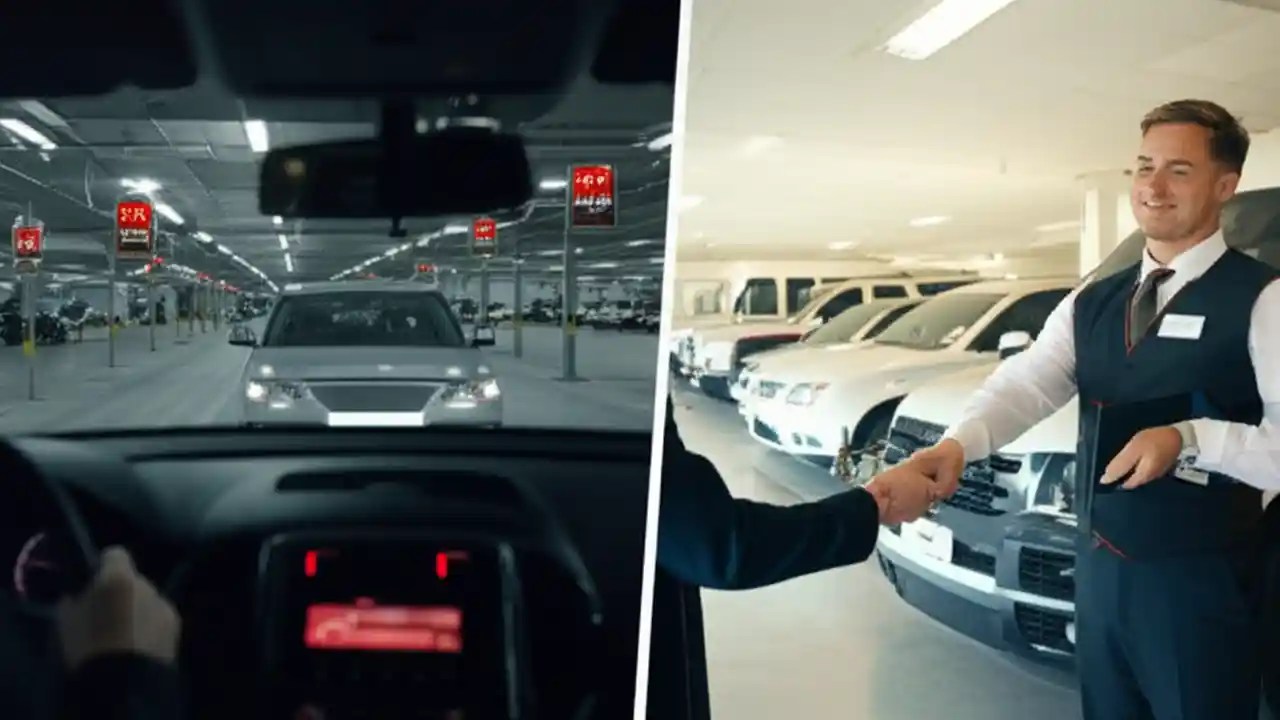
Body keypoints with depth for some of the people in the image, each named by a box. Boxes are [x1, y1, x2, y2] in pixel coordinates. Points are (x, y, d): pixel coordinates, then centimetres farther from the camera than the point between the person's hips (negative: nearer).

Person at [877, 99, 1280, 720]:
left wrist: (1189, 437, -27)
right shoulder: (1091, 301, 7)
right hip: (1099, 568, 5)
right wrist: (955, 445, -26)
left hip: (1199, 581, -5)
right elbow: (1025, 383, -9)